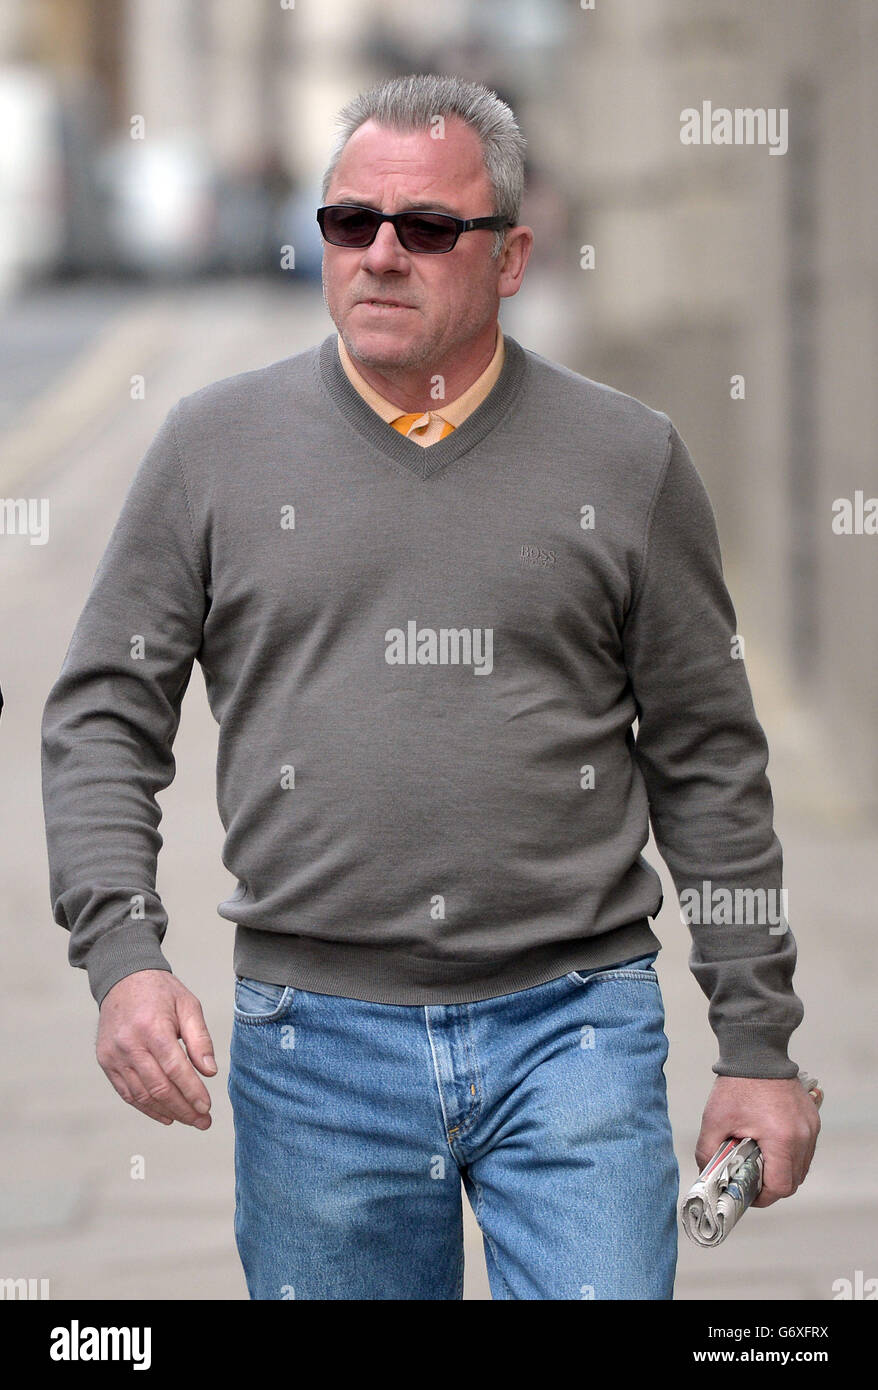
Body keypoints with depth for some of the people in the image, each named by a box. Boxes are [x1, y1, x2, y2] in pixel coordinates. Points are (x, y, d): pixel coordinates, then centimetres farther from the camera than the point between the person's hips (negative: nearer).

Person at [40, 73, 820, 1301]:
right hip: (313, 1037, 1)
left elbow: (710, 764, 7)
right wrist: (124, 958, -9)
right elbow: (102, 717, 6)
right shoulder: (217, 444, 4)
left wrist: (760, 1047, 6)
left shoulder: (628, 460, 4)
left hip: (574, 1027, -1)